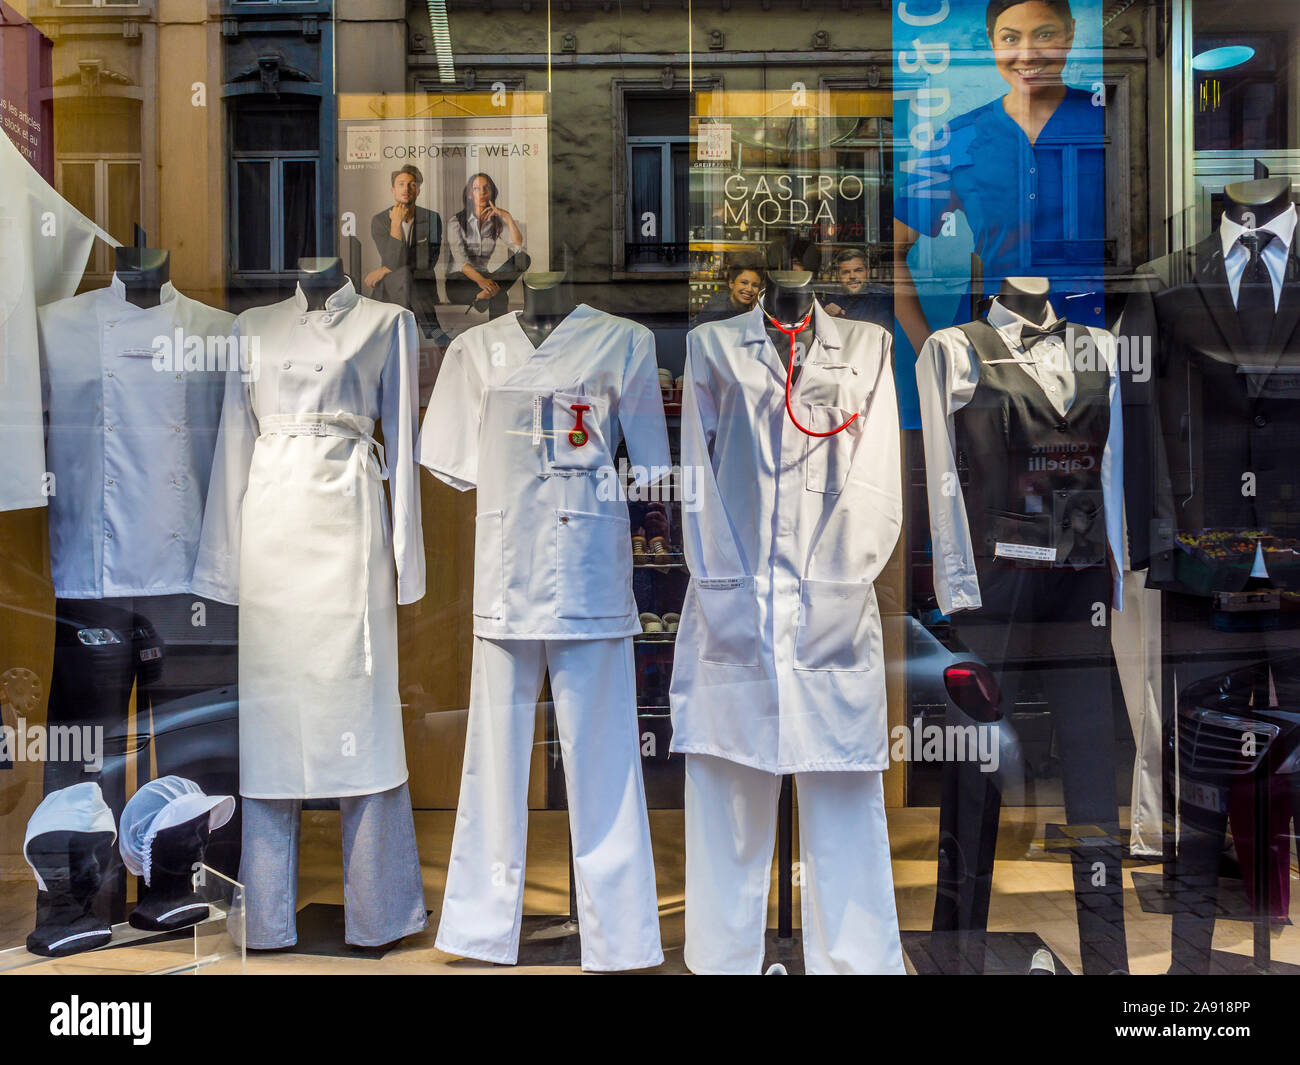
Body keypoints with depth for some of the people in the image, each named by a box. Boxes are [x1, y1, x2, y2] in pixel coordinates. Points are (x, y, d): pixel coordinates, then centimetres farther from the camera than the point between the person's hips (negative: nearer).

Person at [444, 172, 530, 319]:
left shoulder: (497, 221, 11)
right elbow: (460, 258, -16)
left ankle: (484, 294, -39)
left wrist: (508, 216, -16)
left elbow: (518, 246, -7)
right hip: (460, 279, -5)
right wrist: (480, 280, -34)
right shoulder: (457, 221, 0)